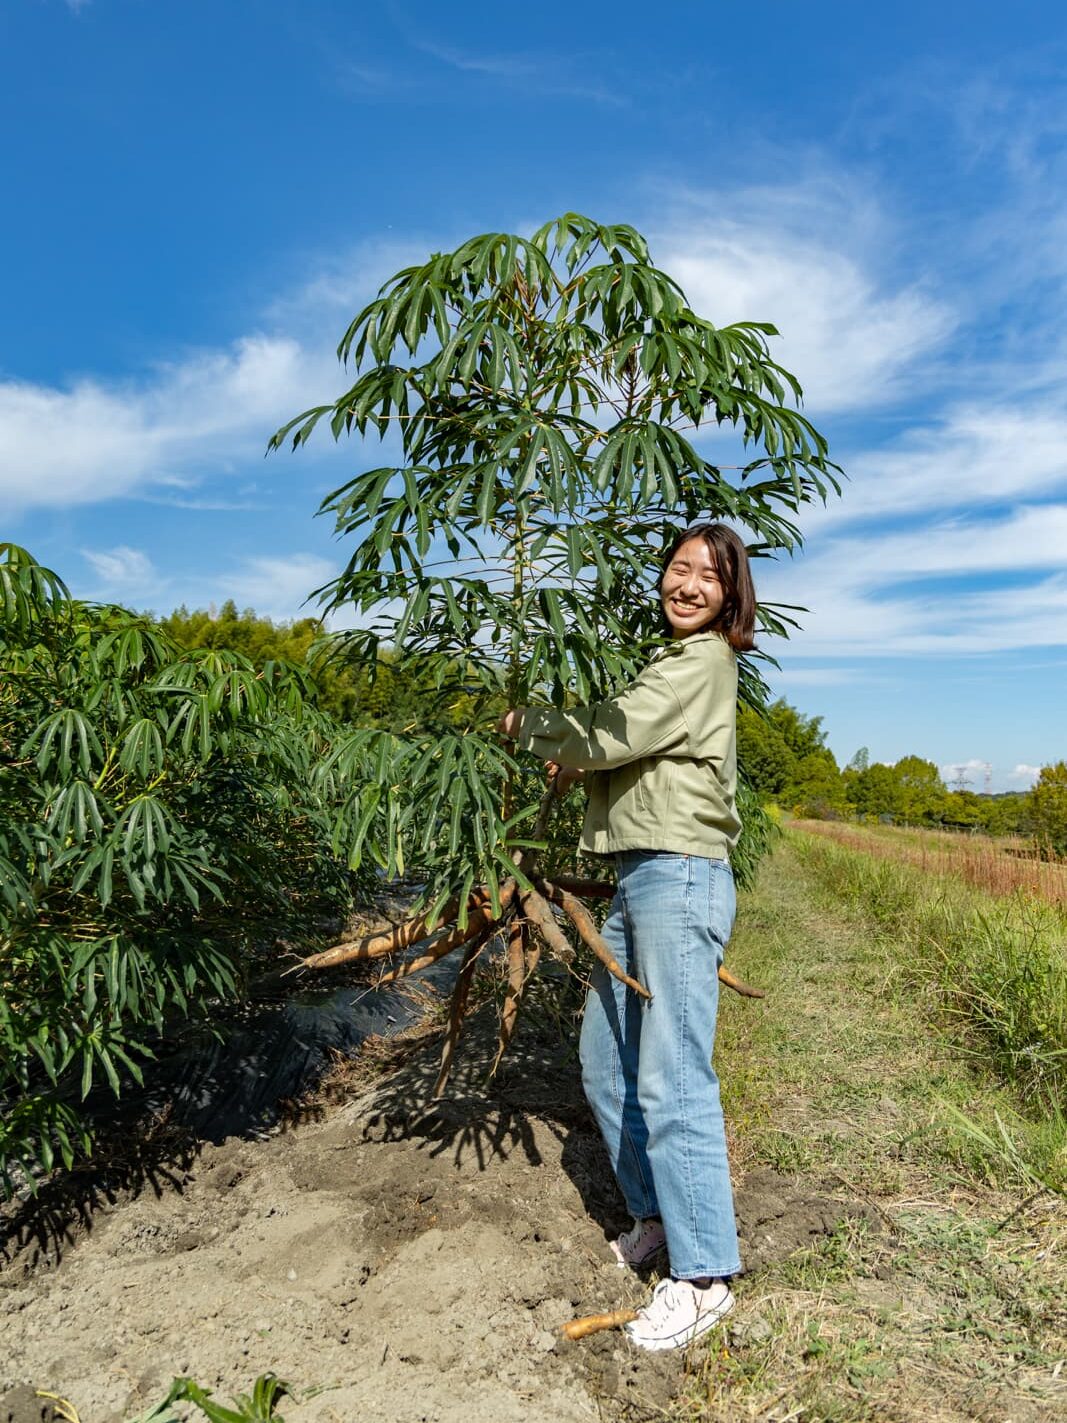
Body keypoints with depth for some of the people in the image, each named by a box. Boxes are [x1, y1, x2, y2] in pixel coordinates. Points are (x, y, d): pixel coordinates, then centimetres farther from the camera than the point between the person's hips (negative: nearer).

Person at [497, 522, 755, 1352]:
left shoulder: (703, 661, -8)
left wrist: (525, 725, 0)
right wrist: (578, 759, 4)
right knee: (607, 1066, 15)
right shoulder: (667, 660, 21)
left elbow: (610, 733, -15)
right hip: (634, 881, 10)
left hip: (680, 880, -10)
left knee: (672, 1080, -7)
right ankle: (658, 1216, 32)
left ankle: (705, 1277, 7)